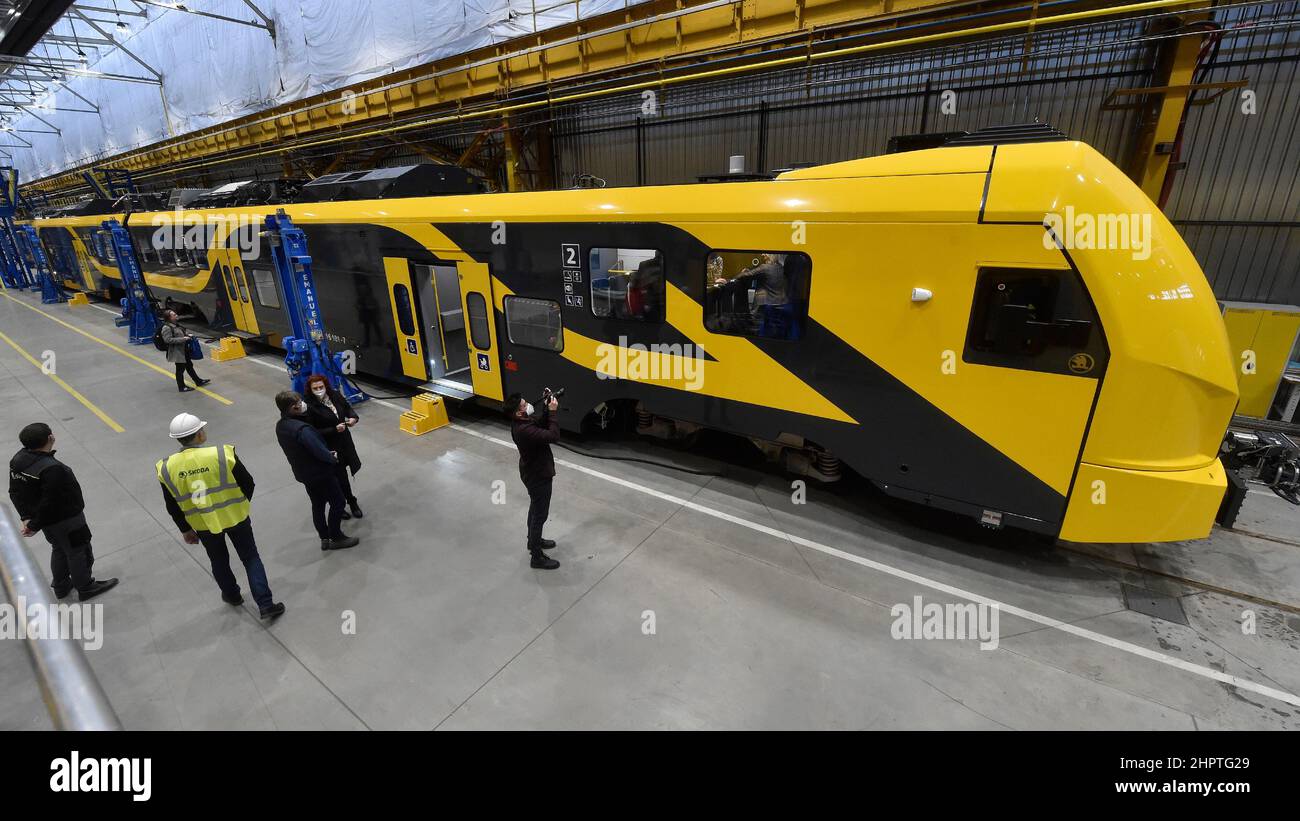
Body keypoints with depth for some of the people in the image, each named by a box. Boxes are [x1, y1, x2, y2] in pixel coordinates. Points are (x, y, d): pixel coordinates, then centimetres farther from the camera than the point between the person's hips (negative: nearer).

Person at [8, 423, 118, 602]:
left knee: (59, 550, 27)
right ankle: (85, 588, 29)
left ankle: (61, 586, 44)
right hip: (66, 521, -9)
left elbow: (15, 493, 2)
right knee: (78, 552, 12)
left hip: (49, 520, 9)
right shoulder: (52, 469, -34)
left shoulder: (18, 460, -6)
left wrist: (26, 517, 3)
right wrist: (35, 526, -13)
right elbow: (49, 504, -29)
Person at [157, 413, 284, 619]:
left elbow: (172, 507, -1)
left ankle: (232, 595, 45)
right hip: (235, 516, -2)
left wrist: (185, 530, 14)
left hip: (202, 525, 3)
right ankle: (265, 604, 8)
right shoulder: (223, 454, -22)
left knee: (219, 561, 25)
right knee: (250, 558, 10)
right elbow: (247, 483, -12)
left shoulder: (167, 468, -12)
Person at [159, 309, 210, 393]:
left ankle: (198, 381, 31)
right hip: (177, 352, -9)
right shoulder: (166, 328, -19)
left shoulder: (176, 324, 8)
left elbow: (182, 332, 24)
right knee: (180, 369, 3)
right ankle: (182, 387, 15)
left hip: (184, 350, 9)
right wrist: (182, 339, -26)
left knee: (189, 366, 19)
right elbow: (168, 340, -25)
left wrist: (188, 334, 5)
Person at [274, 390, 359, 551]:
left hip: (303, 473, 9)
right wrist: (333, 458, -6)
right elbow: (320, 451, -28)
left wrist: (328, 455, 6)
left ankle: (324, 538, 31)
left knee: (317, 505, 20)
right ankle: (336, 538, 19)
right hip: (321, 473, -9)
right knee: (337, 502, 8)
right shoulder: (302, 429, -32)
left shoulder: (280, 426, -2)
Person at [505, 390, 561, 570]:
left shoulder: (521, 422, -6)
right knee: (540, 515, 4)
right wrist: (552, 412, -29)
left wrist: (547, 408, -7)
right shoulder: (524, 430, -35)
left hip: (533, 472, 10)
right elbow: (553, 436, -38)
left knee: (535, 508, 26)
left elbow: (540, 425, 8)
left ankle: (533, 541, 47)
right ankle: (537, 557, 17)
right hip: (538, 476, -10)